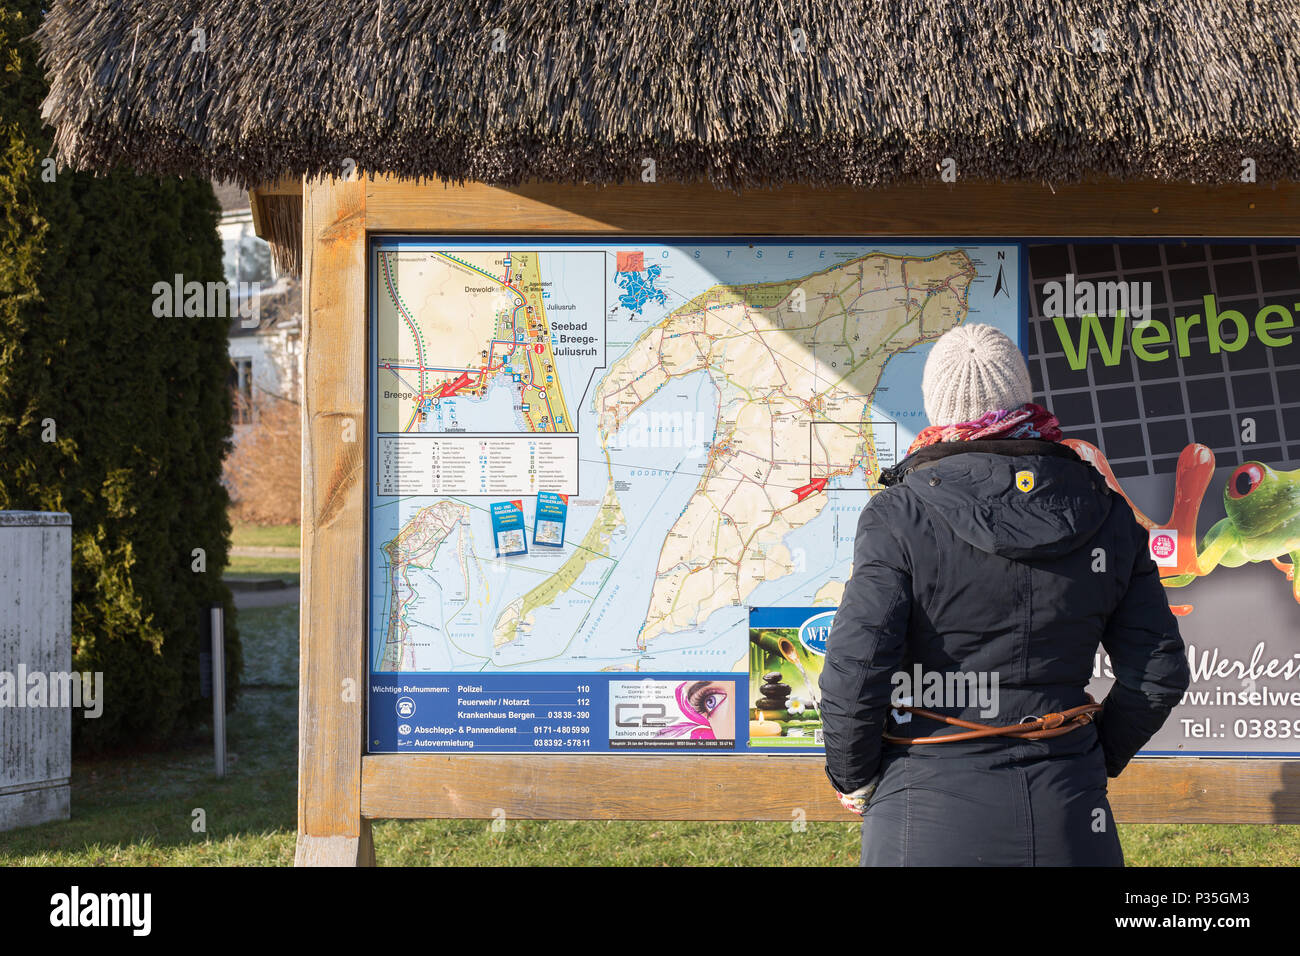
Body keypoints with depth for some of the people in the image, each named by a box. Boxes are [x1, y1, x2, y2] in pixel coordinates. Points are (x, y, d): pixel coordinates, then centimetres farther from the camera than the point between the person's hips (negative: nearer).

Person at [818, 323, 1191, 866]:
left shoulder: (899, 516, -9)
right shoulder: (1106, 515, 3)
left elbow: (854, 672, -14)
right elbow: (1160, 673, 6)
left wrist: (851, 777, 3)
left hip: (931, 820, -3)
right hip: (1067, 816, 3)